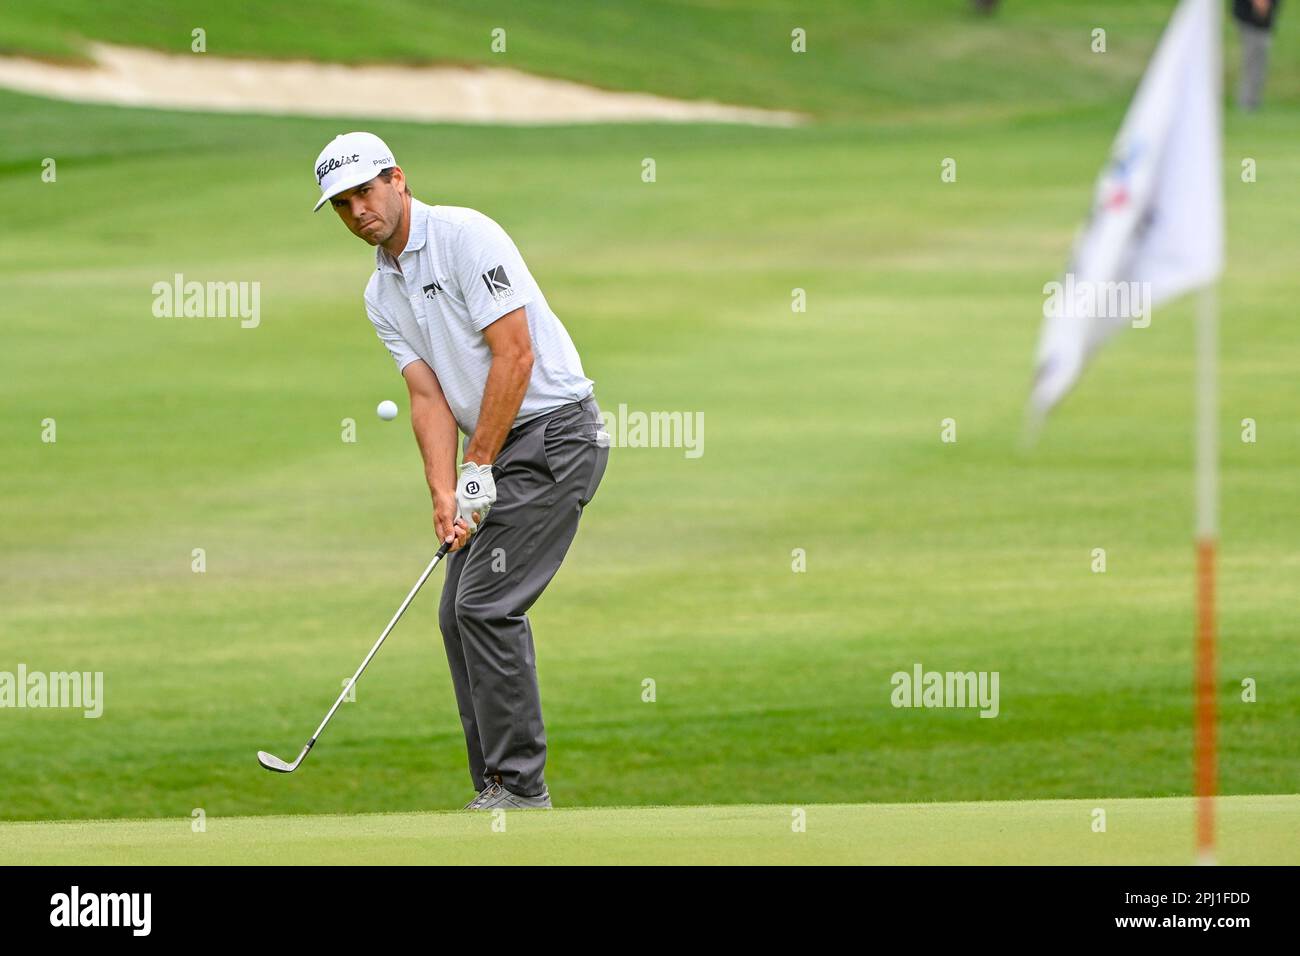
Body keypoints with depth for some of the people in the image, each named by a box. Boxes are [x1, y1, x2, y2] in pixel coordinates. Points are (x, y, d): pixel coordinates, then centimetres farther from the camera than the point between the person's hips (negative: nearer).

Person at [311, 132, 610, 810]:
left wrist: (477, 472, -17)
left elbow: (514, 356, -18)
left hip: (554, 430, -9)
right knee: (458, 612, 5)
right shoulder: (381, 295, 11)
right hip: (499, 447, 9)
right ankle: (499, 790, 8)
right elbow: (428, 397, 6)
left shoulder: (466, 237, -14)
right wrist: (444, 493, -10)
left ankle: (519, 785, -11)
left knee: (486, 604, -15)